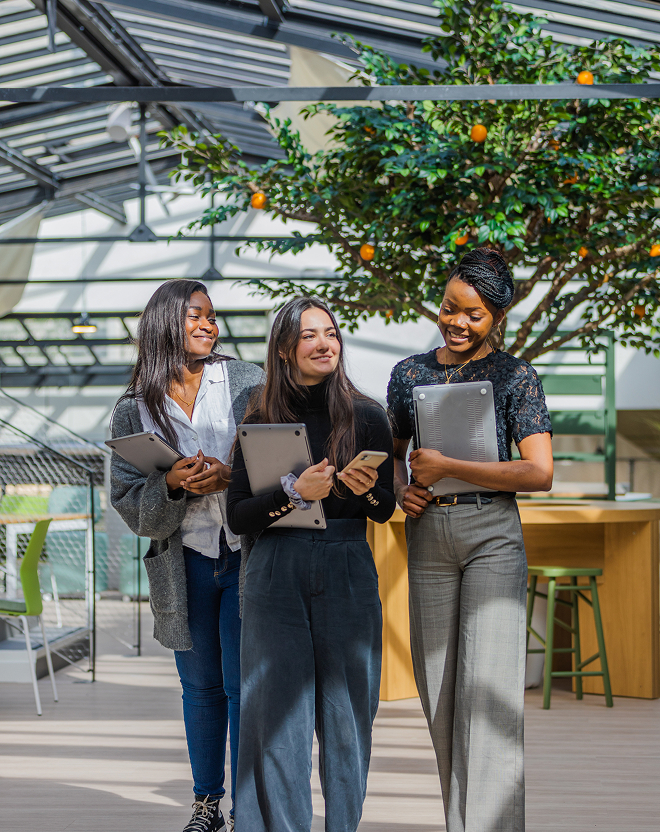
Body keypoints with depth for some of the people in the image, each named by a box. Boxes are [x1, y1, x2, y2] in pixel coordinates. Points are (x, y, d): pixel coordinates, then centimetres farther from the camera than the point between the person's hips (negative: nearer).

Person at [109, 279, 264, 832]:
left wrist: (232, 477, -19)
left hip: (247, 552, -2)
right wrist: (173, 486, -19)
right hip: (184, 562, 2)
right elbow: (128, 500, 0)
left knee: (244, 684, -4)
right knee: (201, 686, 13)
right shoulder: (135, 409, 3)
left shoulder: (248, 383, 1)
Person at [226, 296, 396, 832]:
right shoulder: (260, 422, 3)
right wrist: (296, 494, -16)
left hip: (348, 571, 0)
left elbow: (385, 511, 7)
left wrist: (366, 490, -16)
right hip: (276, 571, 0)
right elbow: (237, 516, -1)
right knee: (278, 711, -1)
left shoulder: (366, 417, 2)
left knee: (345, 710, 4)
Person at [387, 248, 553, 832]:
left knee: (487, 685, -11)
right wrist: (401, 488, 0)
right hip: (427, 536, 4)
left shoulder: (516, 377, -2)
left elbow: (540, 473, -11)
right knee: (439, 688, 6)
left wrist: (447, 468, -14)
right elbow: (394, 451, 23)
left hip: (492, 535, -4)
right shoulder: (409, 373, 10)